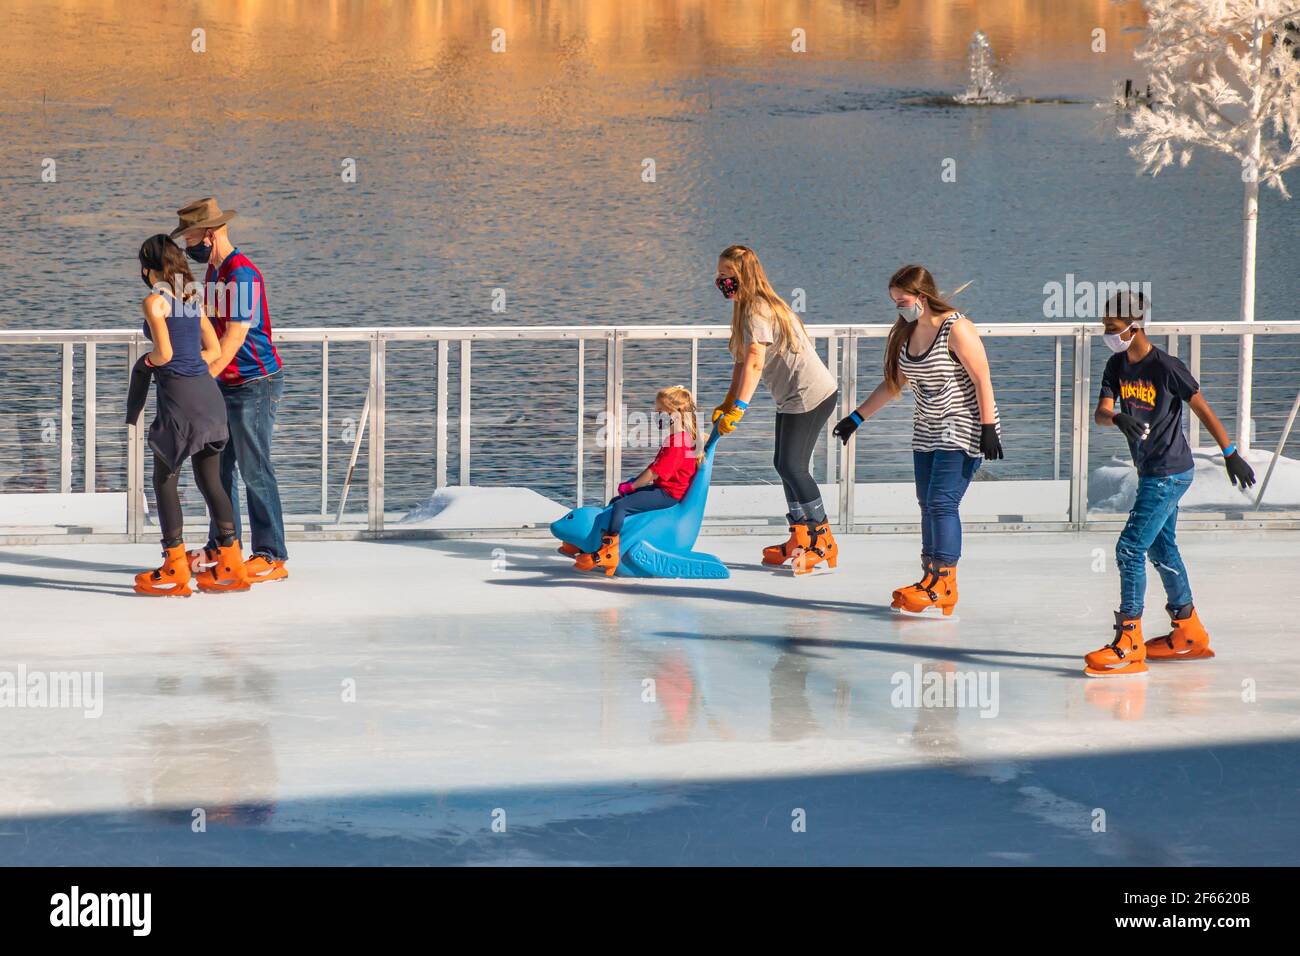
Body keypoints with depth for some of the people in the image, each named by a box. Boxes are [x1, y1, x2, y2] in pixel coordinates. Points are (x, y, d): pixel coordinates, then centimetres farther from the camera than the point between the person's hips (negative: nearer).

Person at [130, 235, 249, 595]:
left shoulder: (154, 301, -8)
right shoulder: (193, 298, 14)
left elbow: (165, 352, -16)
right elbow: (213, 351, 17)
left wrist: (147, 362, 4)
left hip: (178, 396, -7)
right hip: (208, 392, 7)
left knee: (165, 481, 3)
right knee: (209, 480, 12)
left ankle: (175, 570, 2)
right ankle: (230, 565, 11)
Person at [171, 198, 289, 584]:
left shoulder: (242, 274, -19)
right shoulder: (214, 270, 12)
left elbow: (234, 338, -21)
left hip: (255, 385, -10)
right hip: (228, 385, 10)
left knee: (255, 471, -7)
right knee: (219, 466, 13)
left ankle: (271, 558, -3)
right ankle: (220, 547, 23)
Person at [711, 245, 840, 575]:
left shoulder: (758, 311, -19)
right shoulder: (748, 308, 13)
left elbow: (754, 364, -27)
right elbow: (742, 363, 12)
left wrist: (738, 409, -31)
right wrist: (727, 404, 4)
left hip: (810, 395, -11)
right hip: (792, 397, 11)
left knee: (792, 465, -12)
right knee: (784, 464, 14)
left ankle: (823, 543, -7)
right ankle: (800, 541, 21)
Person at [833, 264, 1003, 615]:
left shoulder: (956, 329, -17)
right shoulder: (907, 333, 7)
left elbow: (982, 379, -18)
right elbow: (894, 383, 17)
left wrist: (988, 428, -22)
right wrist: (856, 417, 17)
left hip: (963, 429, -8)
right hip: (927, 432, 8)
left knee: (942, 502, -14)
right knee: (928, 505, 6)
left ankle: (943, 587, -15)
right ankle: (933, 581, 10)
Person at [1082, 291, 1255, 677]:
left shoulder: (1166, 367, -17)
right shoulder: (1117, 366, 4)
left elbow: (1203, 410, -10)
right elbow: (1100, 413, -5)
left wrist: (1231, 455, -6)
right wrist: (1117, 418, -29)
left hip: (1170, 473, -9)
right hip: (1150, 472, 9)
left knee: (1130, 549, -13)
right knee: (1161, 549, 18)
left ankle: (1129, 644, -12)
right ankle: (1188, 633, 32)